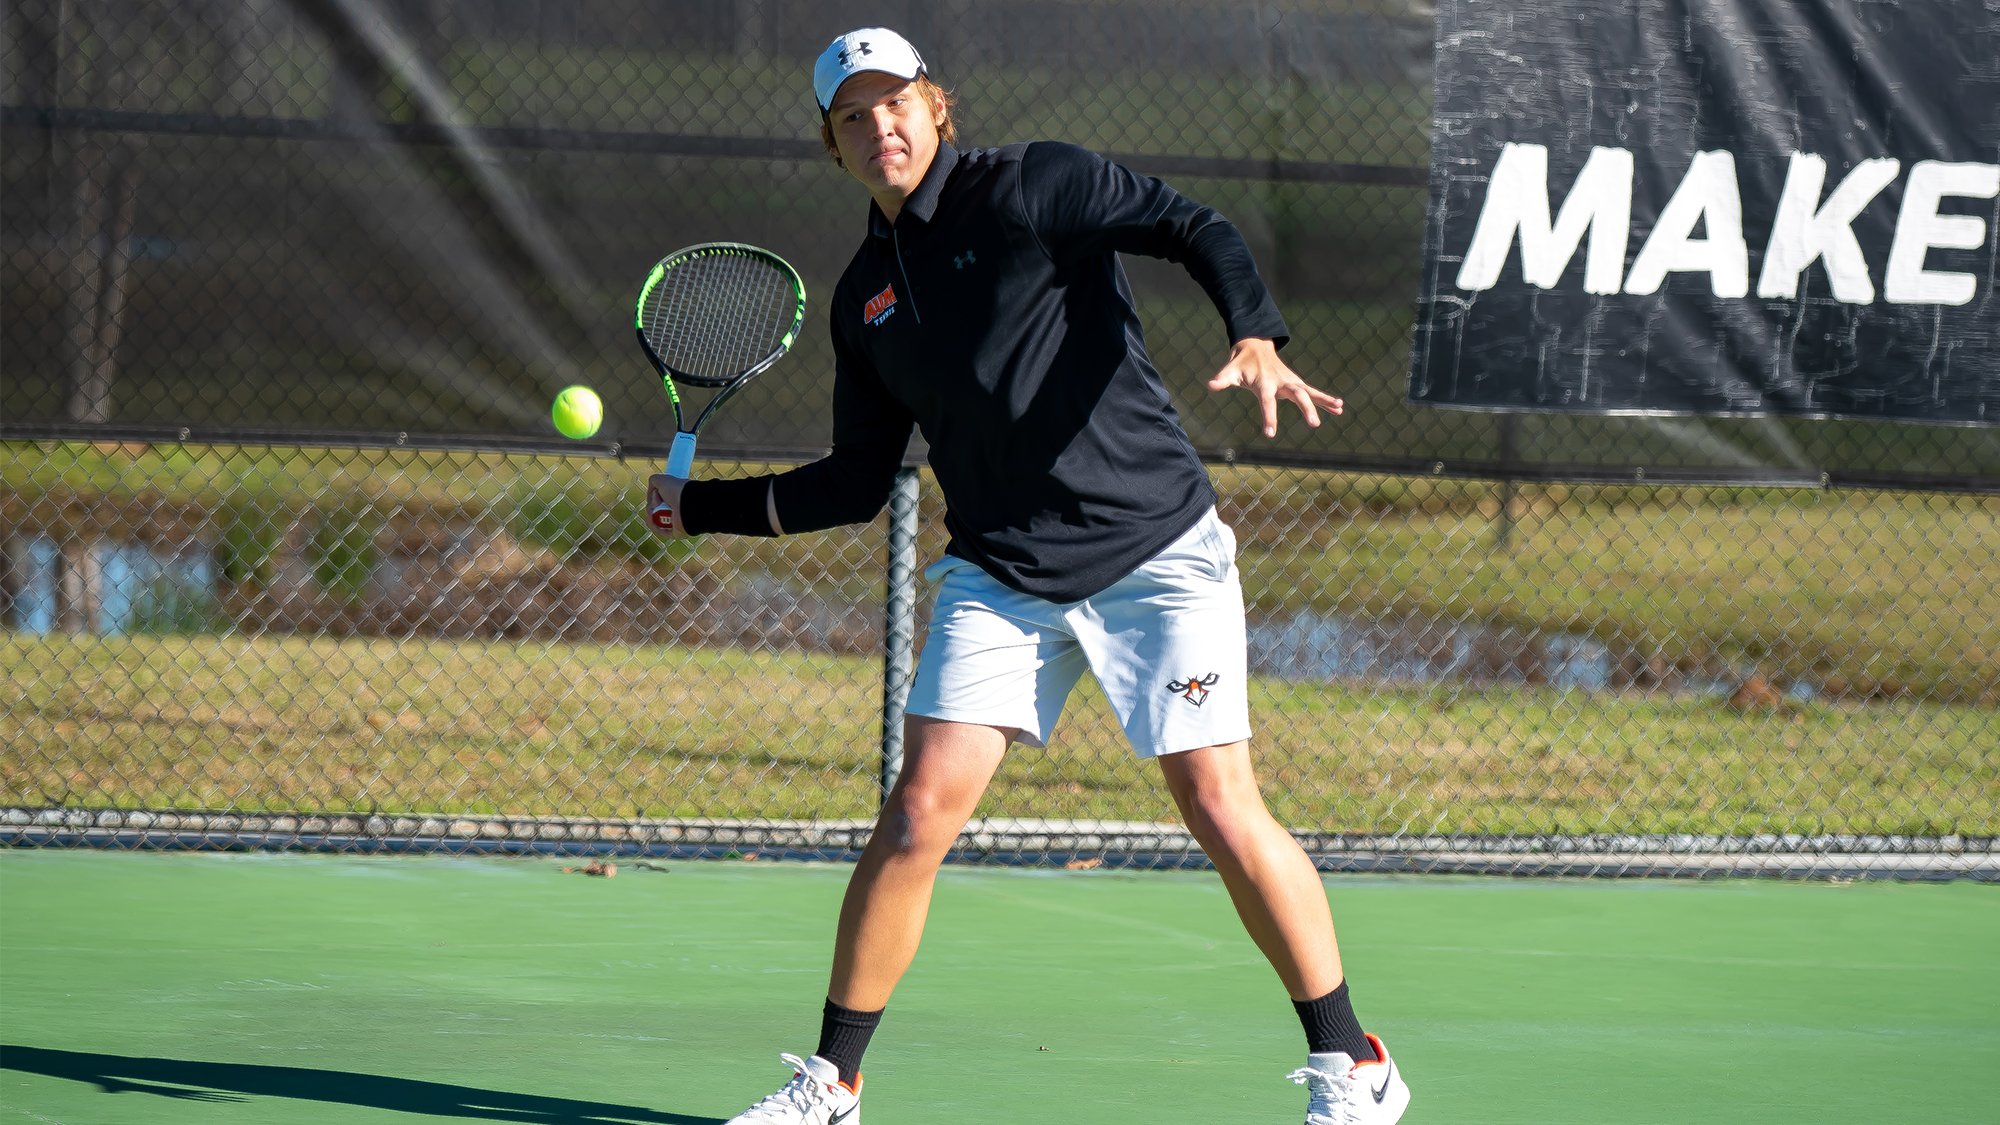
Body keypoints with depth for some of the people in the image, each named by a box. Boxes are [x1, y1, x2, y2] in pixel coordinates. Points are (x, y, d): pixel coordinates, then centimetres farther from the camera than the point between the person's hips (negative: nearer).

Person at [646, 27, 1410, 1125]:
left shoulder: (1028, 187, -6)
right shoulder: (863, 298, 11)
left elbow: (1197, 230, -15)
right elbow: (860, 479, 17)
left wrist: (1258, 340, -33)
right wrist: (706, 506, 11)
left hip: (1153, 549, -5)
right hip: (1000, 572, 5)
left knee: (1219, 807, -10)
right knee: (919, 812, -6)